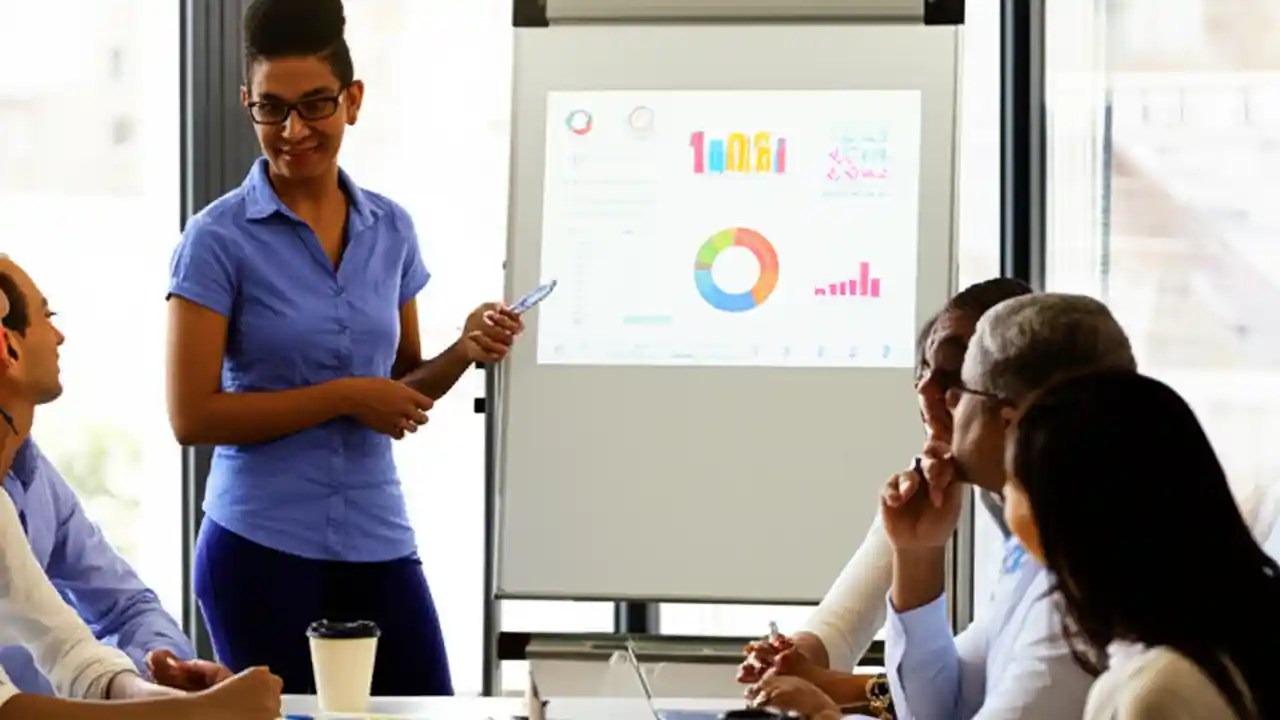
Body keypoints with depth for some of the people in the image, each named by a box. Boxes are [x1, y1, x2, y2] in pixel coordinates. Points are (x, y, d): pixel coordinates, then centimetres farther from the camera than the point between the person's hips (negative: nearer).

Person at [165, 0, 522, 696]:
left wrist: (464, 352, -4)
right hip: (261, 547, -4)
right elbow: (192, 415, -13)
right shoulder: (219, 238, -8)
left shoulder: (390, 229, 7)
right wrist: (344, 395, -15)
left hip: (378, 541, 5)